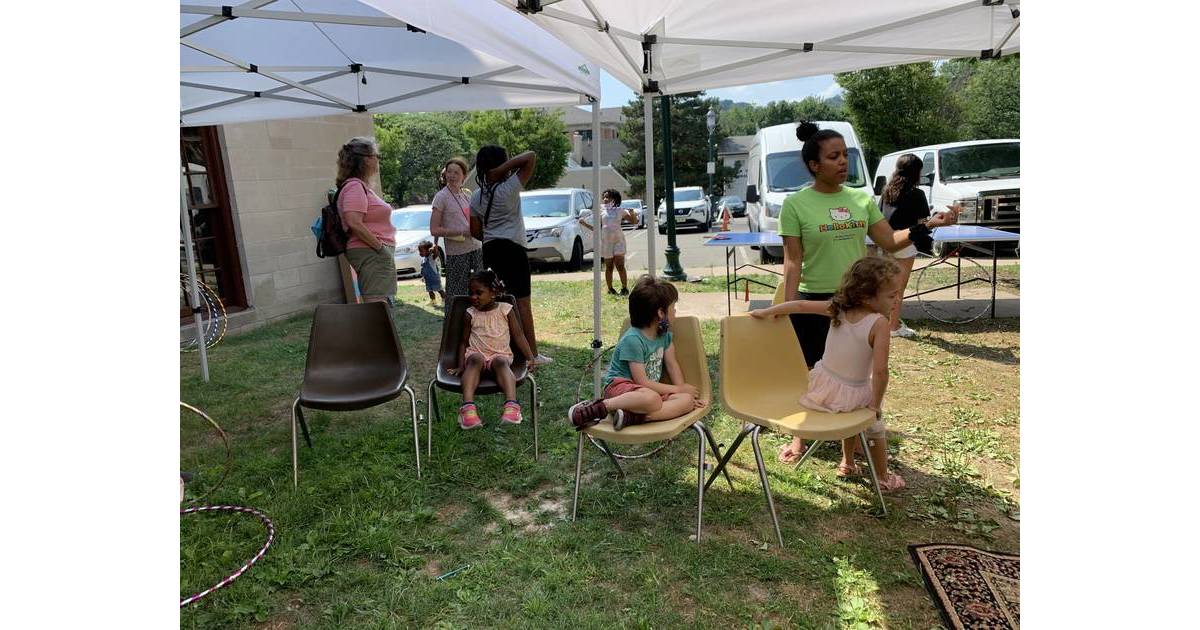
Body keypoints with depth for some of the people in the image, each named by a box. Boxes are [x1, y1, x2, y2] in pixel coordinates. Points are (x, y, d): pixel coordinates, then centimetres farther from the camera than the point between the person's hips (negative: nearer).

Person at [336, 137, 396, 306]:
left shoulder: (362, 187, 19)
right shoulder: (354, 187, -12)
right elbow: (354, 223, -24)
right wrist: (381, 247, -20)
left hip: (378, 255, 11)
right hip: (371, 254, -11)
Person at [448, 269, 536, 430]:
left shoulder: (505, 309, 6)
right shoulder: (470, 314, 9)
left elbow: (518, 336, 5)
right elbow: (464, 341, 14)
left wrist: (531, 358, -4)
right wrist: (461, 365, 3)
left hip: (500, 354, -1)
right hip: (476, 353, 1)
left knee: (501, 363, -35)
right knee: (475, 360, -35)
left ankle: (511, 405, -56)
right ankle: (468, 407, -51)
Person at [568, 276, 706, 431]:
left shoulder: (664, 333, 7)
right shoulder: (633, 340, -17)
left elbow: (672, 365, 11)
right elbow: (642, 382, -18)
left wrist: (685, 391, -3)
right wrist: (679, 389, -11)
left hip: (651, 389, 8)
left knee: (687, 401, -19)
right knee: (652, 399, -41)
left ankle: (632, 417, -32)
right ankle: (597, 408, -27)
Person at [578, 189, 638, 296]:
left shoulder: (620, 210, 5)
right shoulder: (602, 212, 10)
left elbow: (635, 221, 5)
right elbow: (597, 228, 12)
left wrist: (632, 214, -17)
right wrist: (585, 224, 2)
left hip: (618, 241, -2)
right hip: (606, 242, 2)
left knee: (620, 266, -9)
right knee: (608, 267, 5)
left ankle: (624, 288, -1)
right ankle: (610, 289, 14)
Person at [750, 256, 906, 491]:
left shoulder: (838, 307, -8)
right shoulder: (880, 324, -23)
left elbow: (800, 305, 2)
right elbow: (880, 371, -26)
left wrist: (767, 312, 16)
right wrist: (875, 404, -12)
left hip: (821, 386, 4)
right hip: (853, 395, -3)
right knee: (875, 425, 26)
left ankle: (797, 444, 48)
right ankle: (883, 478, 37)